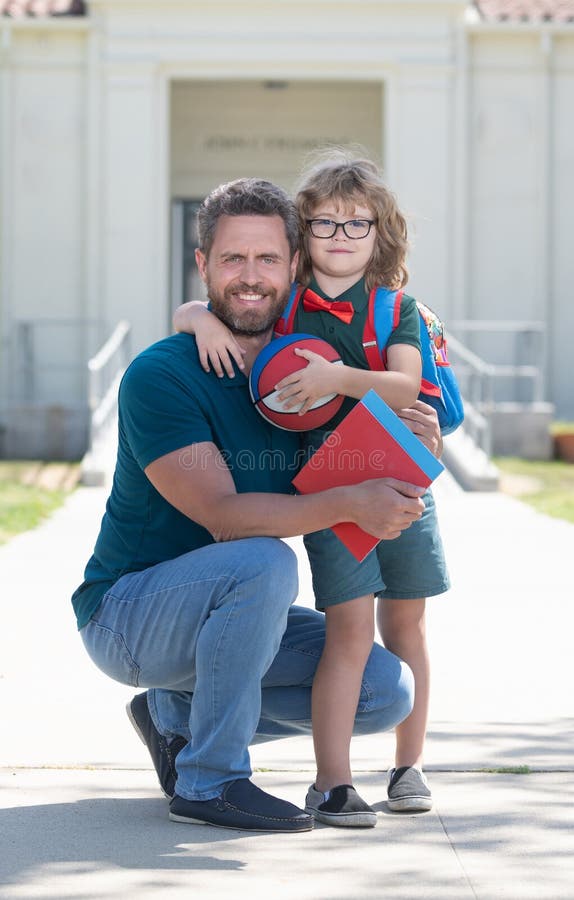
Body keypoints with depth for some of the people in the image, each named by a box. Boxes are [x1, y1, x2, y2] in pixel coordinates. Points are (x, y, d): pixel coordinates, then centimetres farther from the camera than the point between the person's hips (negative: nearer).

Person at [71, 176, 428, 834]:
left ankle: (174, 713, 8)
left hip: (224, 614, 7)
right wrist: (349, 503, -39)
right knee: (265, 562, -35)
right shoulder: (158, 377, -20)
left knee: (387, 689, -5)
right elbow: (223, 514, -28)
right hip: (125, 613, -7)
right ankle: (210, 781, -21)